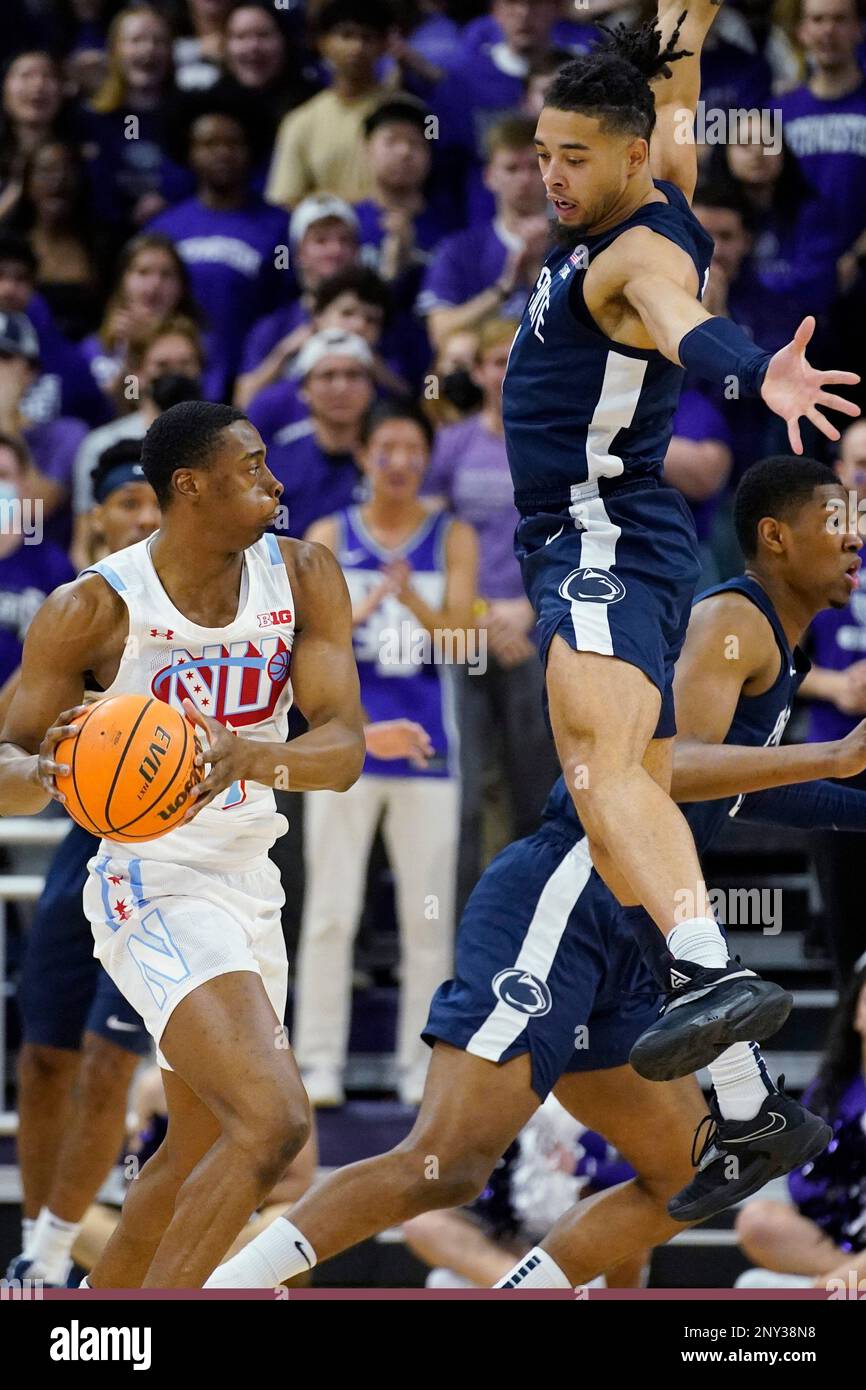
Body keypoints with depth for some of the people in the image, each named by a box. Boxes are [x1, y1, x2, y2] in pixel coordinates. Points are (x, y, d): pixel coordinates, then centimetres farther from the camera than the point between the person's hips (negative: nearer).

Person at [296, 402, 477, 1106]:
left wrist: (412, 600, -22)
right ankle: (320, 1062, 4)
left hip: (425, 744, 0)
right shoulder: (330, 537, 5)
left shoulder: (453, 539, 4)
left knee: (428, 916, 2)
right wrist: (362, 610, -22)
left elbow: (458, 641, -4)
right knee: (331, 910, -1)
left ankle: (423, 1067, 7)